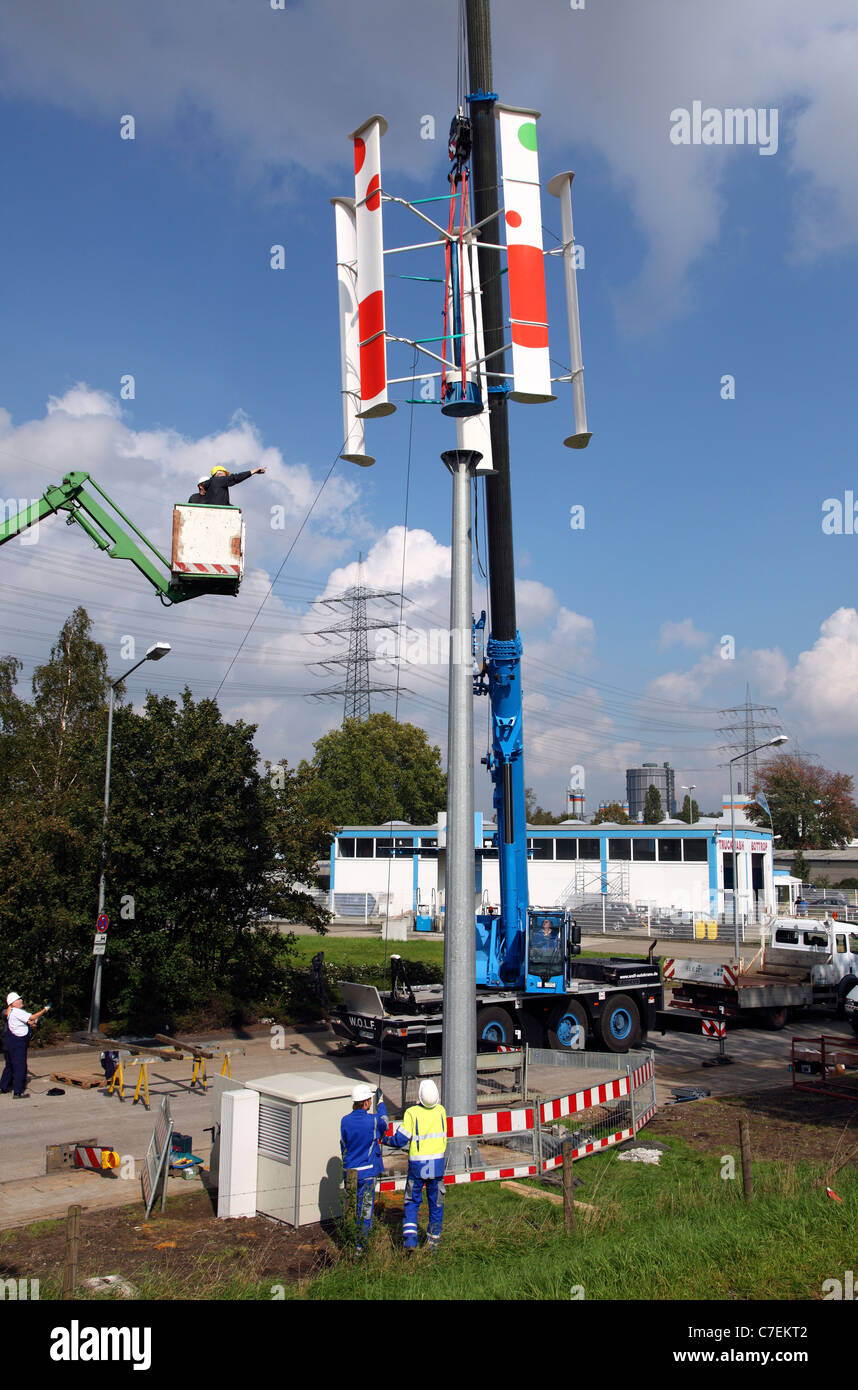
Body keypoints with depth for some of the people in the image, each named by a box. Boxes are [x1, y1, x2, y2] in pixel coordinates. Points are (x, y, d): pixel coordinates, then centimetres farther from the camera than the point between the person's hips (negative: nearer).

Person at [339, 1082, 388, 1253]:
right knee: (365, 1209, 4)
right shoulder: (373, 1120, -13)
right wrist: (380, 1102, 23)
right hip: (367, 1171, -4)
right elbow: (385, 1123, 10)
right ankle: (360, 1245, 7)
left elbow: (343, 1145, 9)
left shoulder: (345, 1121, -3)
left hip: (348, 1171, 4)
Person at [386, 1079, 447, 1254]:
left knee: (411, 1202, 10)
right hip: (437, 1163, 2)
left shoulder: (412, 1113, -13)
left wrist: (387, 1141, 8)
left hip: (417, 1164, -2)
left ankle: (410, 1240, -1)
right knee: (436, 1204, 14)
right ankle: (434, 1242, 19)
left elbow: (401, 1140, -11)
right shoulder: (441, 1111, -2)